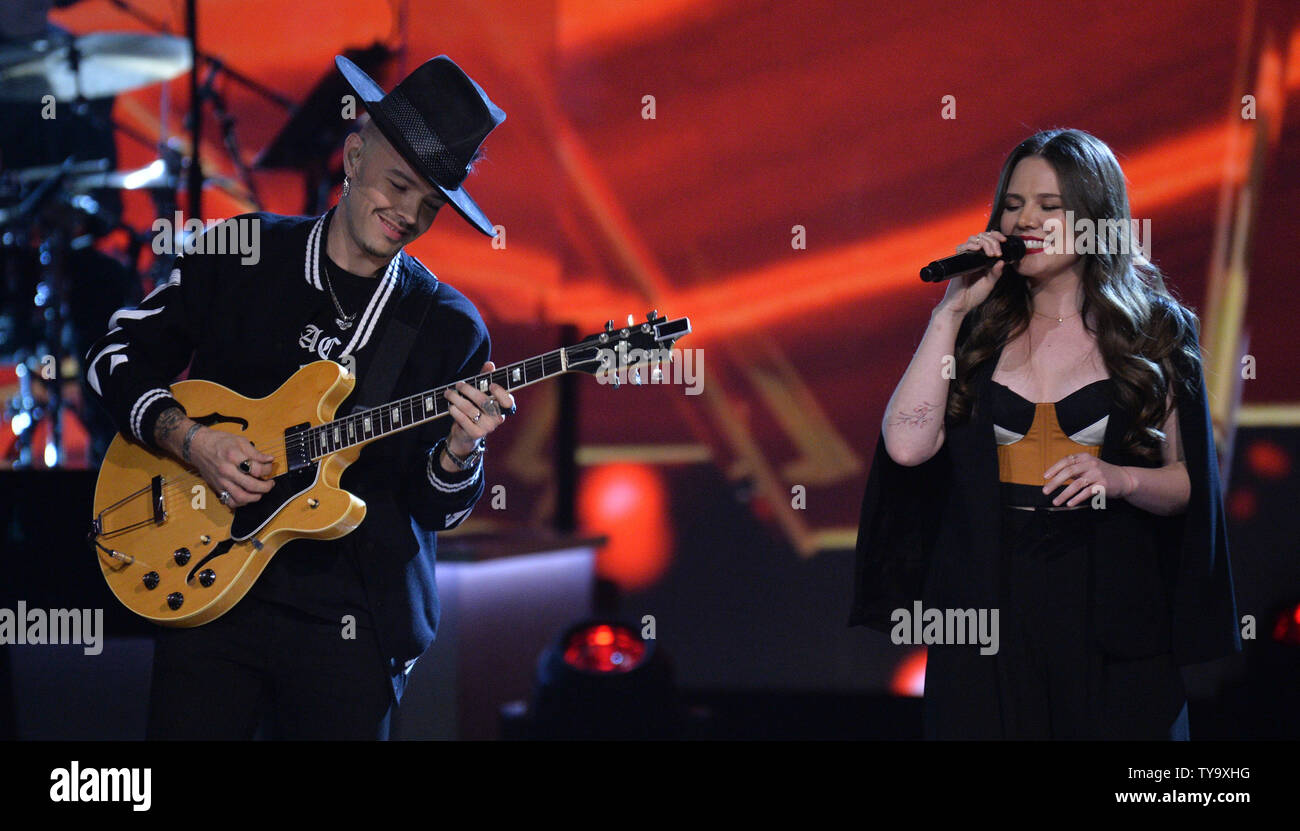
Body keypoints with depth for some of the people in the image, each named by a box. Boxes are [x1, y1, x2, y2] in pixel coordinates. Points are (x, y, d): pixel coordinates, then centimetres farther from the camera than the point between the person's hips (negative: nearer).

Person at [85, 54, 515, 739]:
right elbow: (117, 356, 7)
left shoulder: (449, 328, 3)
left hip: (353, 627, 0)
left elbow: (437, 509, 4)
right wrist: (189, 441, -9)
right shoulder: (241, 255, 3)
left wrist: (457, 452, -19)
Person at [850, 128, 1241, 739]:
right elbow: (907, 446, -7)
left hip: (1106, 605, -1)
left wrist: (1120, 479, -15)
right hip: (984, 607, 1)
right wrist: (953, 311, -6)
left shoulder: (1153, 331, 4)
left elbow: (1188, 483, 6)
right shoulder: (976, 330, 8)